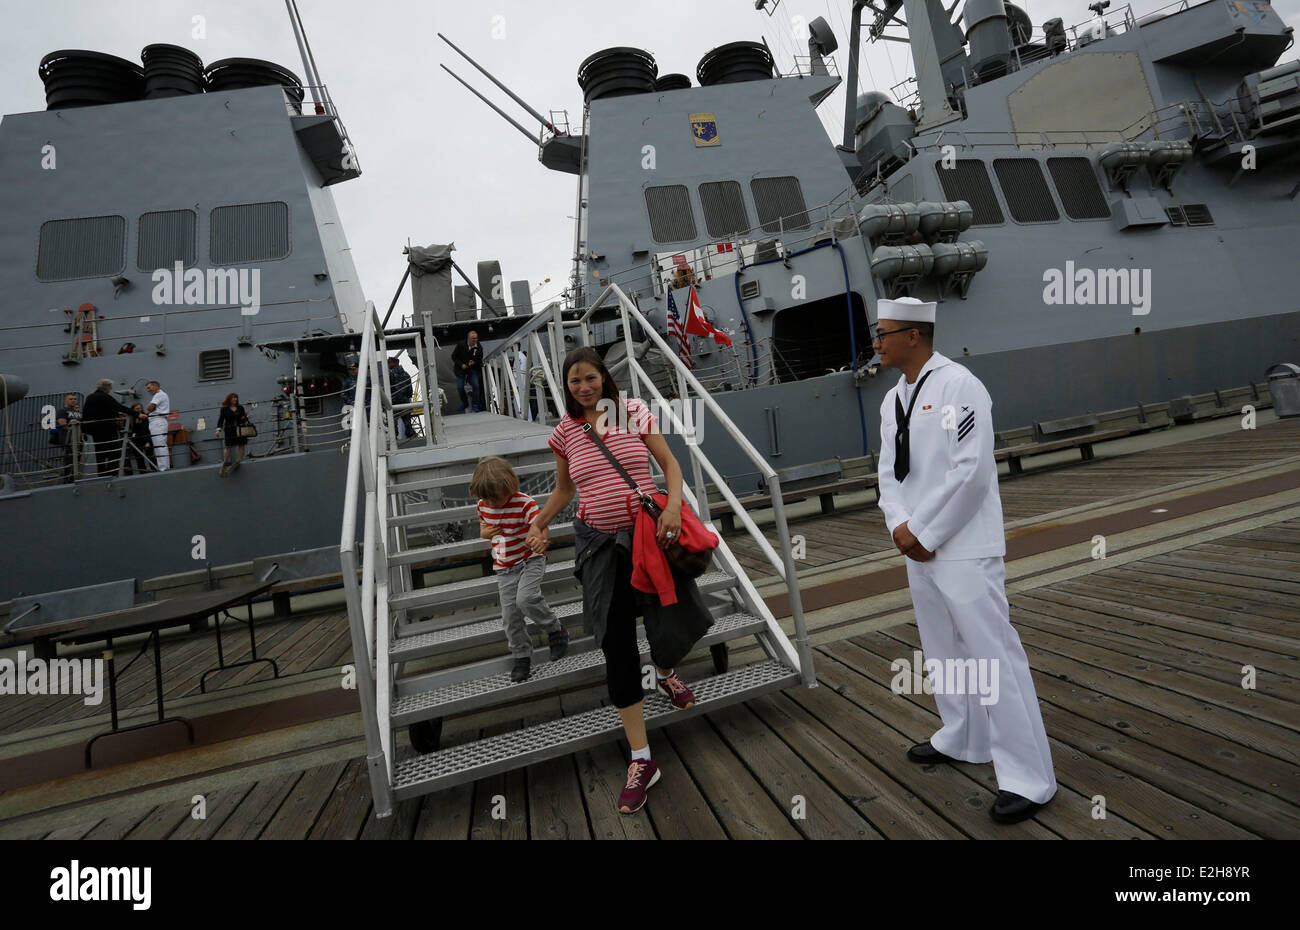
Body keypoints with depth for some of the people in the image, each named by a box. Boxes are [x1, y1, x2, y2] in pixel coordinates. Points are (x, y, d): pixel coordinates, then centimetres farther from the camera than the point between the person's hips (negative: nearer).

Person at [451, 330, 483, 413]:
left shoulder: (479, 348, -7)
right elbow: (453, 356, -3)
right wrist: (461, 364, -15)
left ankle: (476, 405, 0)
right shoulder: (460, 345, -9)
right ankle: (464, 403, 21)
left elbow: (479, 359, 5)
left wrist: (474, 362, -17)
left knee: (476, 386, -12)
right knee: (460, 387, -4)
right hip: (461, 369, 0)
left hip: (473, 369, 0)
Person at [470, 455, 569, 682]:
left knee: (526, 598, -27)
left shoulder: (524, 503, -19)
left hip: (529, 560, -5)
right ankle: (522, 657, 20)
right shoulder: (483, 506, -1)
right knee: (510, 615, 2)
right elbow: (482, 529, 17)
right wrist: (487, 532, -8)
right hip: (504, 568, 5)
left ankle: (555, 630, -2)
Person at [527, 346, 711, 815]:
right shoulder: (565, 431, 3)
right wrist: (538, 523, 2)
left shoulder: (634, 411, -2)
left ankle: (664, 670, 46)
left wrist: (673, 503, -16)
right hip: (600, 545, 1)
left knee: (677, 621, 3)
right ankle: (642, 759, 15)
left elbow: (670, 463, 2)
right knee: (617, 649, 1)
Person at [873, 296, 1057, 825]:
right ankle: (962, 739, 39)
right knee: (942, 649, 20)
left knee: (992, 655, -3)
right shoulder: (893, 399, 12)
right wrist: (900, 525, -7)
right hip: (918, 546, 8)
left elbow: (971, 469, -19)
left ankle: (1027, 777, 11)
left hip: (963, 548, -8)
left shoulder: (958, 386, -12)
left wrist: (925, 533, -16)